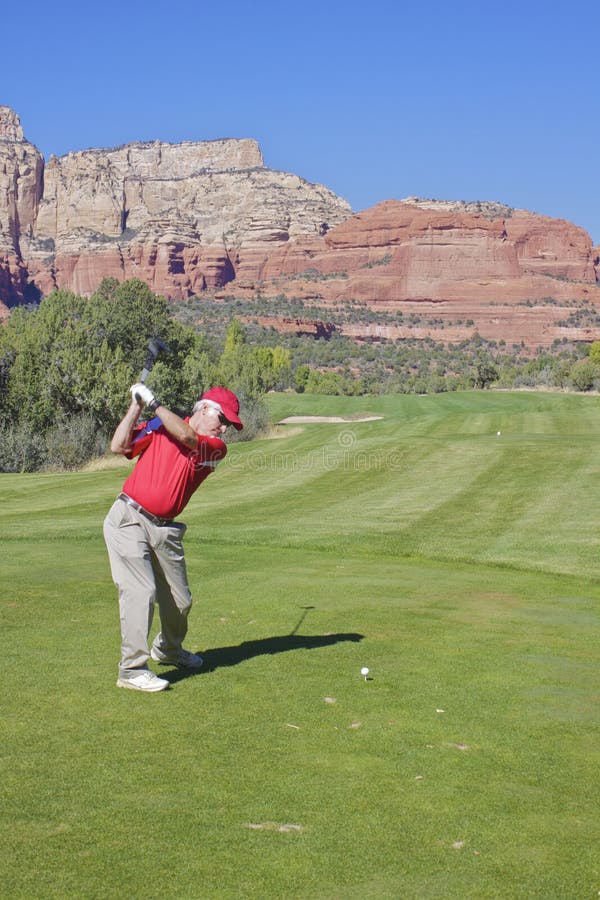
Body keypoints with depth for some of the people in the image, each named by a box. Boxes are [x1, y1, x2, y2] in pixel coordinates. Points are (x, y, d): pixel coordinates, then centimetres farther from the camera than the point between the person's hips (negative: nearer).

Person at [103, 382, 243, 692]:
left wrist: (152, 402, -15)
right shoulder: (158, 425, 3)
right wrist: (136, 406, -9)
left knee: (180, 600, 11)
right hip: (128, 519, -4)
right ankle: (132, 670, -8)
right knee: (141, 591, -15)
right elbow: (119, 446, -6)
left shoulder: (217, 447, 3)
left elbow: (187, 437, -16)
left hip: (164, 528, 4)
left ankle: (168, 649, 41)